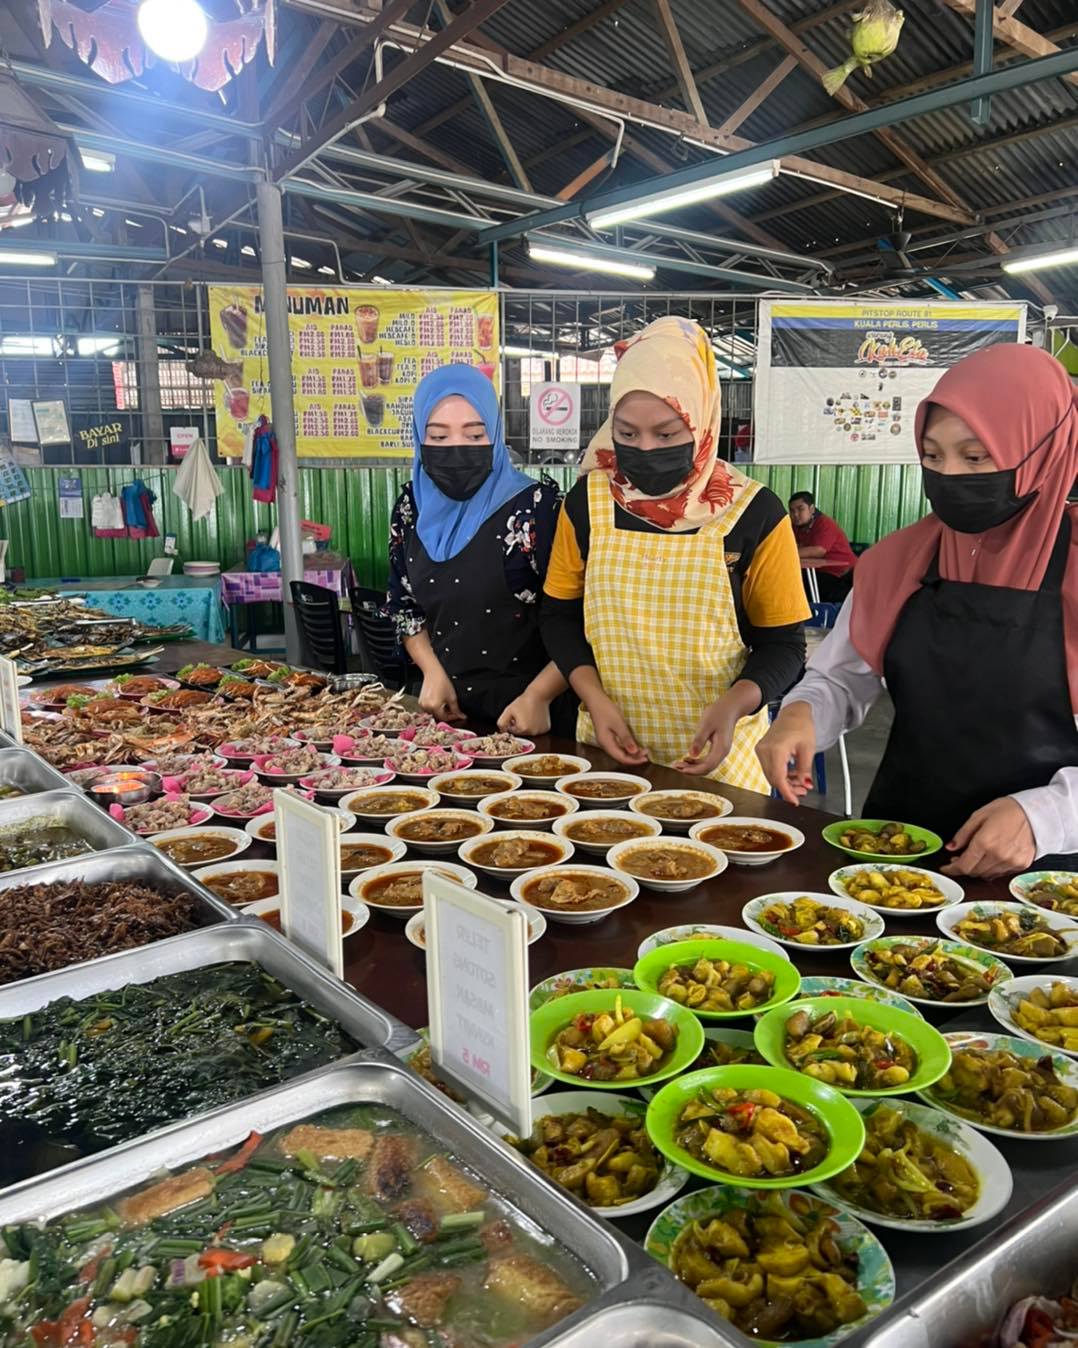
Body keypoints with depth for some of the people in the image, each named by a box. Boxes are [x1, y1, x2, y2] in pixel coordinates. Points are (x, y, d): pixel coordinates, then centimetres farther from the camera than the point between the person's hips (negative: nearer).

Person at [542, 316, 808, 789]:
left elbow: (783, 642, -3)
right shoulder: (587, 501, -2)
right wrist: (595, 698, -10)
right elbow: (560, 615, 6)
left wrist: (733, 705, -21)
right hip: (608, 749, 2)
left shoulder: (753, 513, -9)